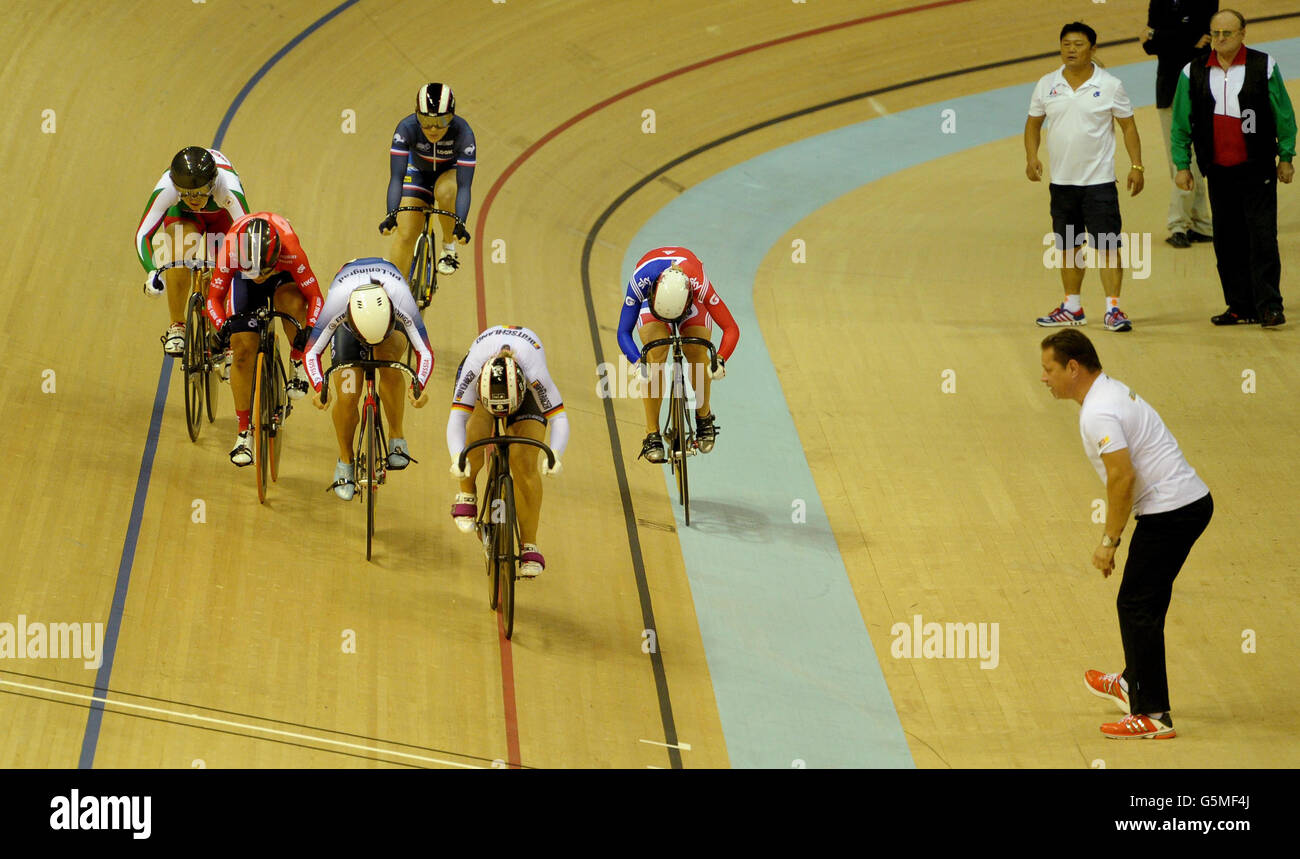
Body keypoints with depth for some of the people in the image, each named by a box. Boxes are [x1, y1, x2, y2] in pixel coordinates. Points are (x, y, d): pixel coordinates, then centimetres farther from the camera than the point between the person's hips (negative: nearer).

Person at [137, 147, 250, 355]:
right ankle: (176, 327, -17)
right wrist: (152, 272, -54)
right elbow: (143, 234, -39)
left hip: (222, 213, 1)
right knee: (181, 251, -29)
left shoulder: (228, 188, -43)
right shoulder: (166, 189, -41)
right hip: (183, 214, 0)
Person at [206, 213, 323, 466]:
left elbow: (314, 295, -30)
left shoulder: (290, 252, -41)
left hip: (282, 276, -1)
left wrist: (309, 330, -46)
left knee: (292, 303, -38)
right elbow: (214, 297, -24)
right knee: (243, 350, -11)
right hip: (243, 281, 1)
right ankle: (245, 433, 1)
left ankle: (298, 362, -9)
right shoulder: (229, 253, -38)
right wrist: (223, 327, -42)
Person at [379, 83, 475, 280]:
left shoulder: (463, 132, -35)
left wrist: (460, 224, -50)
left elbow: (464, 185, -37)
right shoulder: (407, 128, -33)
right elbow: (396, 177, -36)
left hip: (450, 171, -1)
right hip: (418, 171, 1)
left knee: (445, 192, -37)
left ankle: (449, 247, -14)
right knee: (405, 236, -10)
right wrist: (391, 215, -49)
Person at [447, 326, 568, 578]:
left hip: (526, 386, -1)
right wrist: (457, 457, -59)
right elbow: (457, 417, -42)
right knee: (477, 431, -32)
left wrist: (554, 454, -55)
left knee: (525, 465, -15)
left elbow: (559, 419, -37)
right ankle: (466, 497, -6)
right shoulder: (472, 370, -41)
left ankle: (529, 546, -5)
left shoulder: (536, 375, -42)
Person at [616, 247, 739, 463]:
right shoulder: (640, 281, -42)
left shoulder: (700, 285, -43)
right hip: (650, 297, 0)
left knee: (697, 354, -21)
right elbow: (624, 332, -36)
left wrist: (720, 360, -53)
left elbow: (731, 329, -36)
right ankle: (652, 436, -18)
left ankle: (704, 418, 8)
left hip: (691, 302, 0)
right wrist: (638, 364, -52)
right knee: (655, 356, -24)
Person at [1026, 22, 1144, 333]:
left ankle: (1113, 308, -5)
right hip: (1061, 181, 4)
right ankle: (1072, 308, 22)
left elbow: (1128, 126, 2)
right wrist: (1031, 157, -4)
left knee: (1107, 245, -7)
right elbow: (1033, 123, 12)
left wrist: (1136, 166, -5)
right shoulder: (1046, 85, 4)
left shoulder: (1110, 85, -4)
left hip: (1099, 180, -4)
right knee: (1066, 246, 11)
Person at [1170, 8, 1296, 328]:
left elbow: (1283, 114, 6)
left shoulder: (1264, 67, 0)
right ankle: (1240, 306, 13)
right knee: (1227, 241, 5)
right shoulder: (1193, 73, 5)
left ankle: (1269, 305, -6)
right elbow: (1181, 124, 11)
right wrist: (1182, 165, 8)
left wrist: (1285, 157, 5)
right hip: (1218, 170, 3)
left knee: (1262, 237, -8)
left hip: (1257, 169, -3)